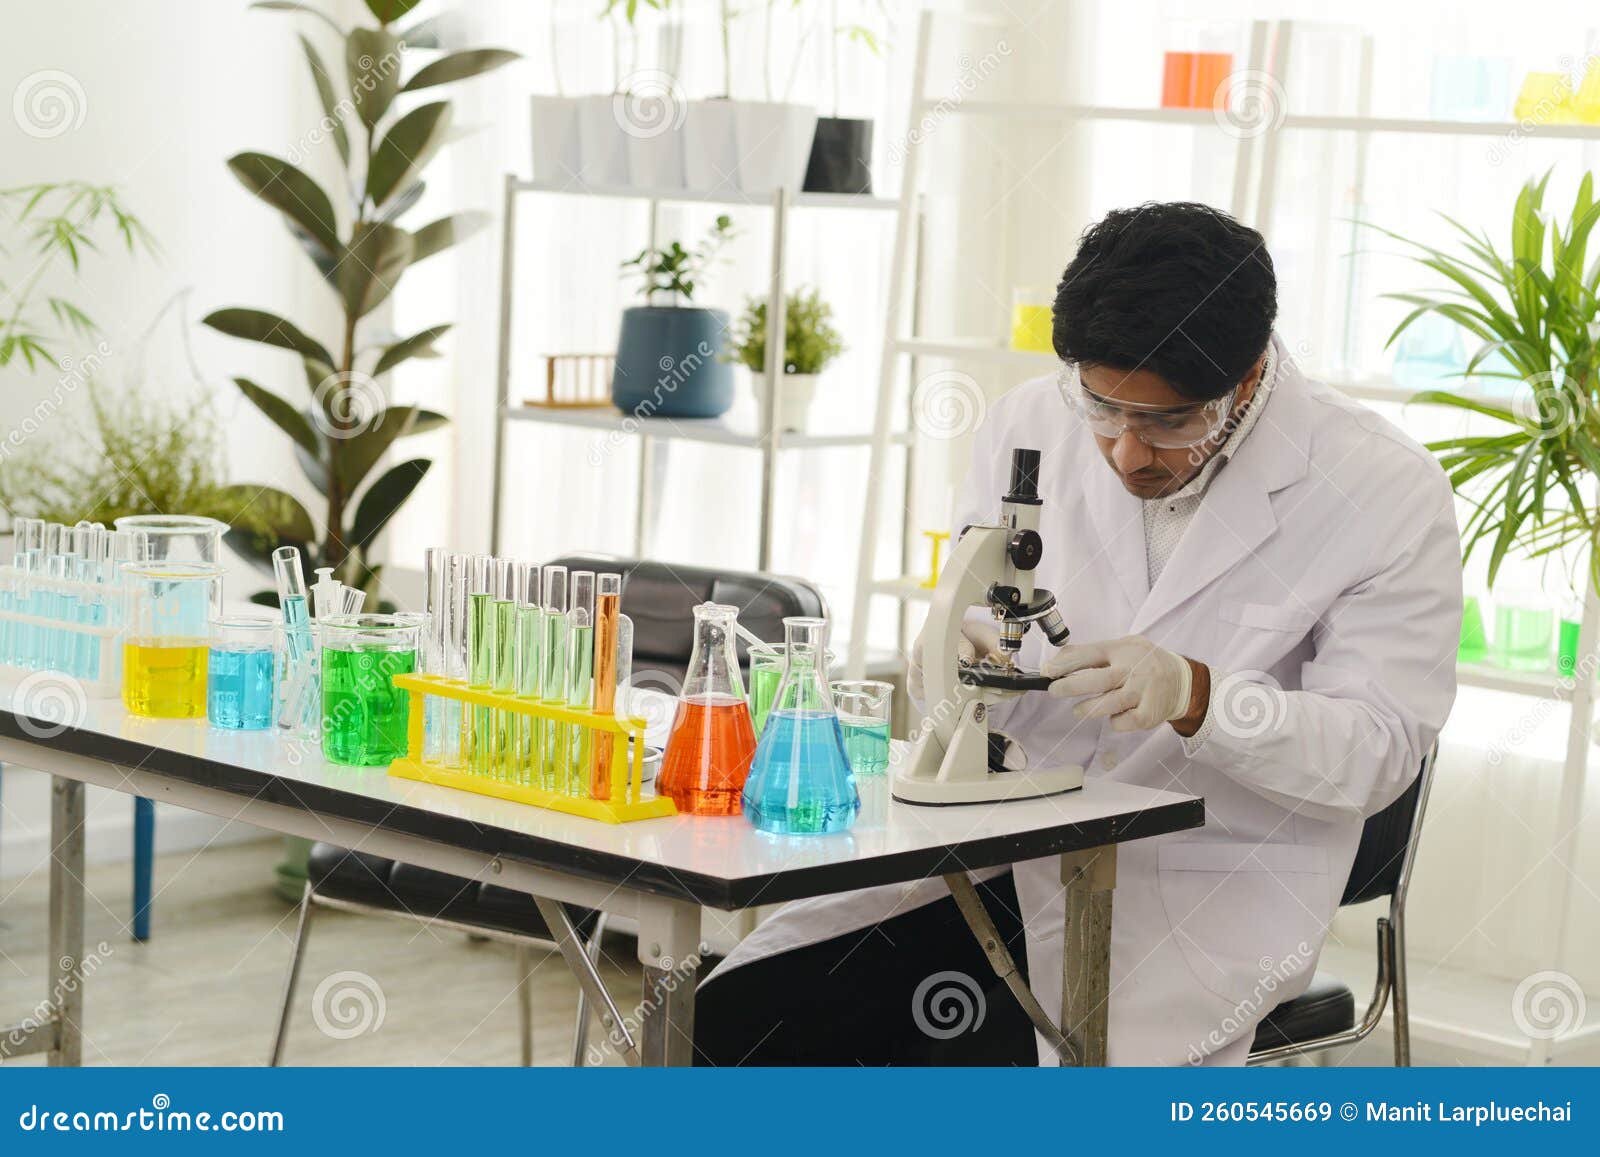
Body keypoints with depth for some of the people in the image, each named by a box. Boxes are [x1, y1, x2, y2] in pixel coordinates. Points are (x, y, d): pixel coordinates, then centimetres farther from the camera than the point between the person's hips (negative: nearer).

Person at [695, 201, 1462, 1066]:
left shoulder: (1388, 492, -10)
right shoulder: (1032, 423, 1)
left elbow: (1380, 746, -11)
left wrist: (1193, 695, -28)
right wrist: (956, 660, -14)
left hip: (1205, 895, -4)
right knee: (738, 1018, -10)